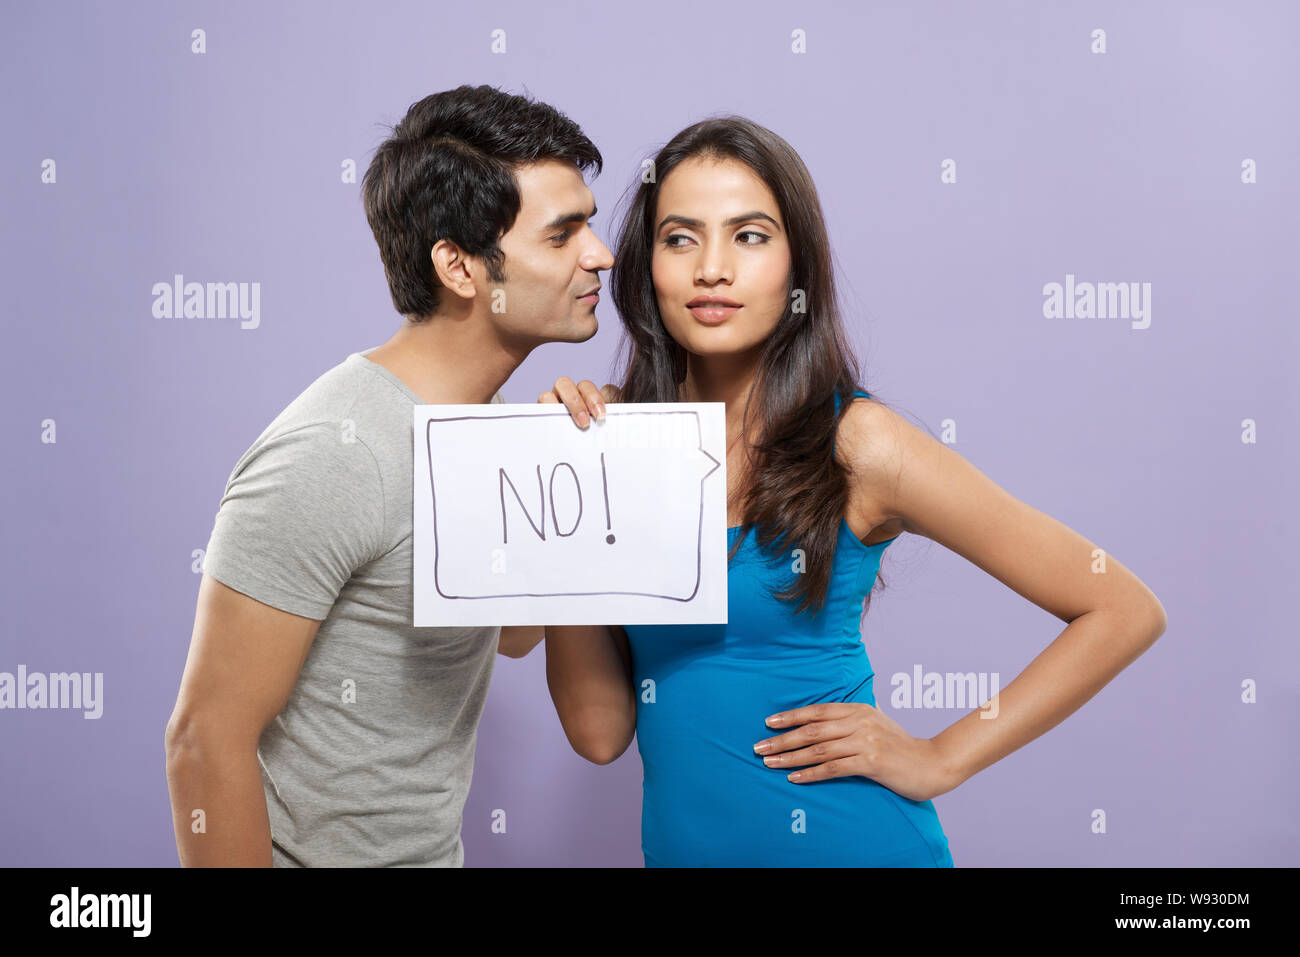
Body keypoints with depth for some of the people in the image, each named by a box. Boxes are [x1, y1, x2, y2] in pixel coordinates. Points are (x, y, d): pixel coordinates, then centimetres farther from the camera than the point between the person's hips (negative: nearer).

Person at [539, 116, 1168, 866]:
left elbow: (1125, 612, -9)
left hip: (852, 841, -3)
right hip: (680, 844, 4)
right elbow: (599, 732, -7)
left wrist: (938, 759, -10)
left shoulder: (854, 441, -14)